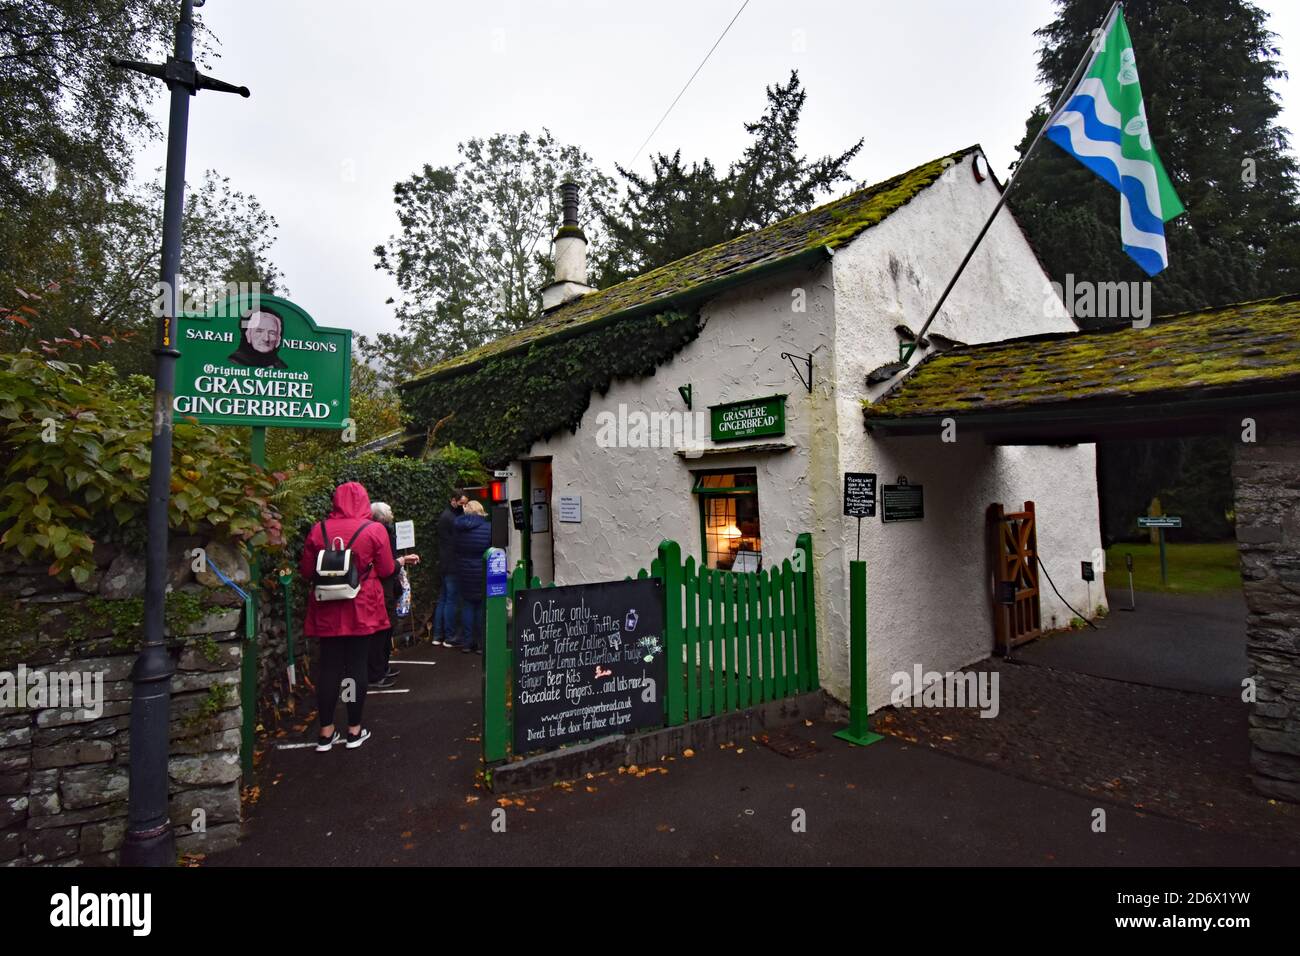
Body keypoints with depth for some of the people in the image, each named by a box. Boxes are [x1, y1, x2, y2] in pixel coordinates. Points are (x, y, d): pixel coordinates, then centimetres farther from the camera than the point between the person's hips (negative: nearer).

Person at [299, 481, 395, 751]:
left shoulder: (318, 530, -1)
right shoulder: (374, 530, -9)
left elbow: (306, 571, 4)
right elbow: (386, 571, -5)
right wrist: (399, 563, 16)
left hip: (327, 610, 2)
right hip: (361, 609, -2)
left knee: (329, 666, 10)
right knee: (357, 665, 7)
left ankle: (326, 732, 17)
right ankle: (354, 730, 16)